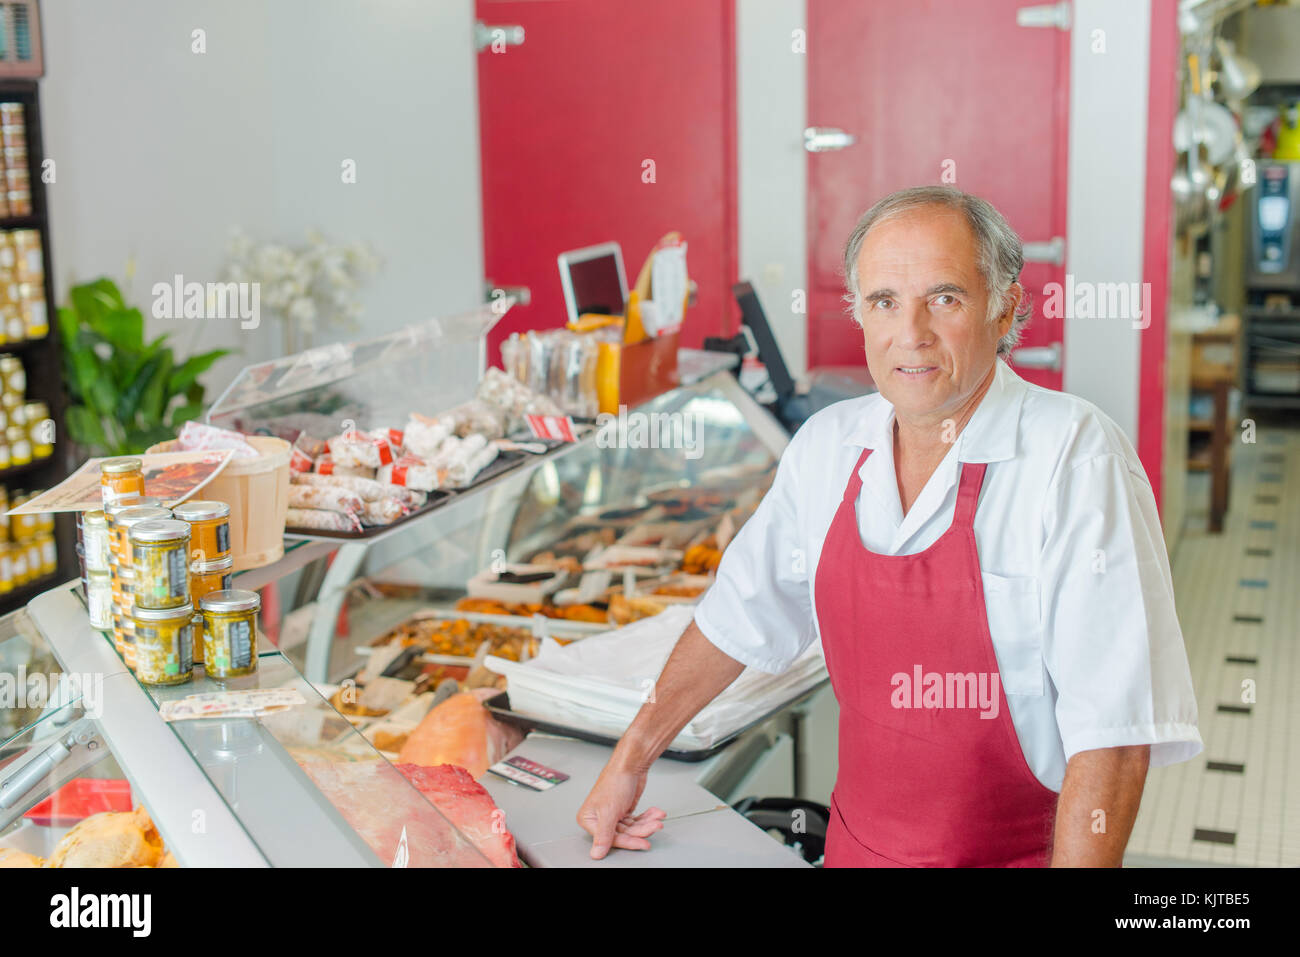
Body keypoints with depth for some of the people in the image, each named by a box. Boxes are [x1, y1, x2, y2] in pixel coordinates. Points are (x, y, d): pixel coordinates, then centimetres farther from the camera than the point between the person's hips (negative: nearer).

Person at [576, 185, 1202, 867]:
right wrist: (631, 760, 15)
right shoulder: (827, 446, -3)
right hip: (855, 845, 5)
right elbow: (740, 618, 10)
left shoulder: (1076, 457, -20)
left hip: (1018, 854, -4)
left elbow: (1114, 725, -24)